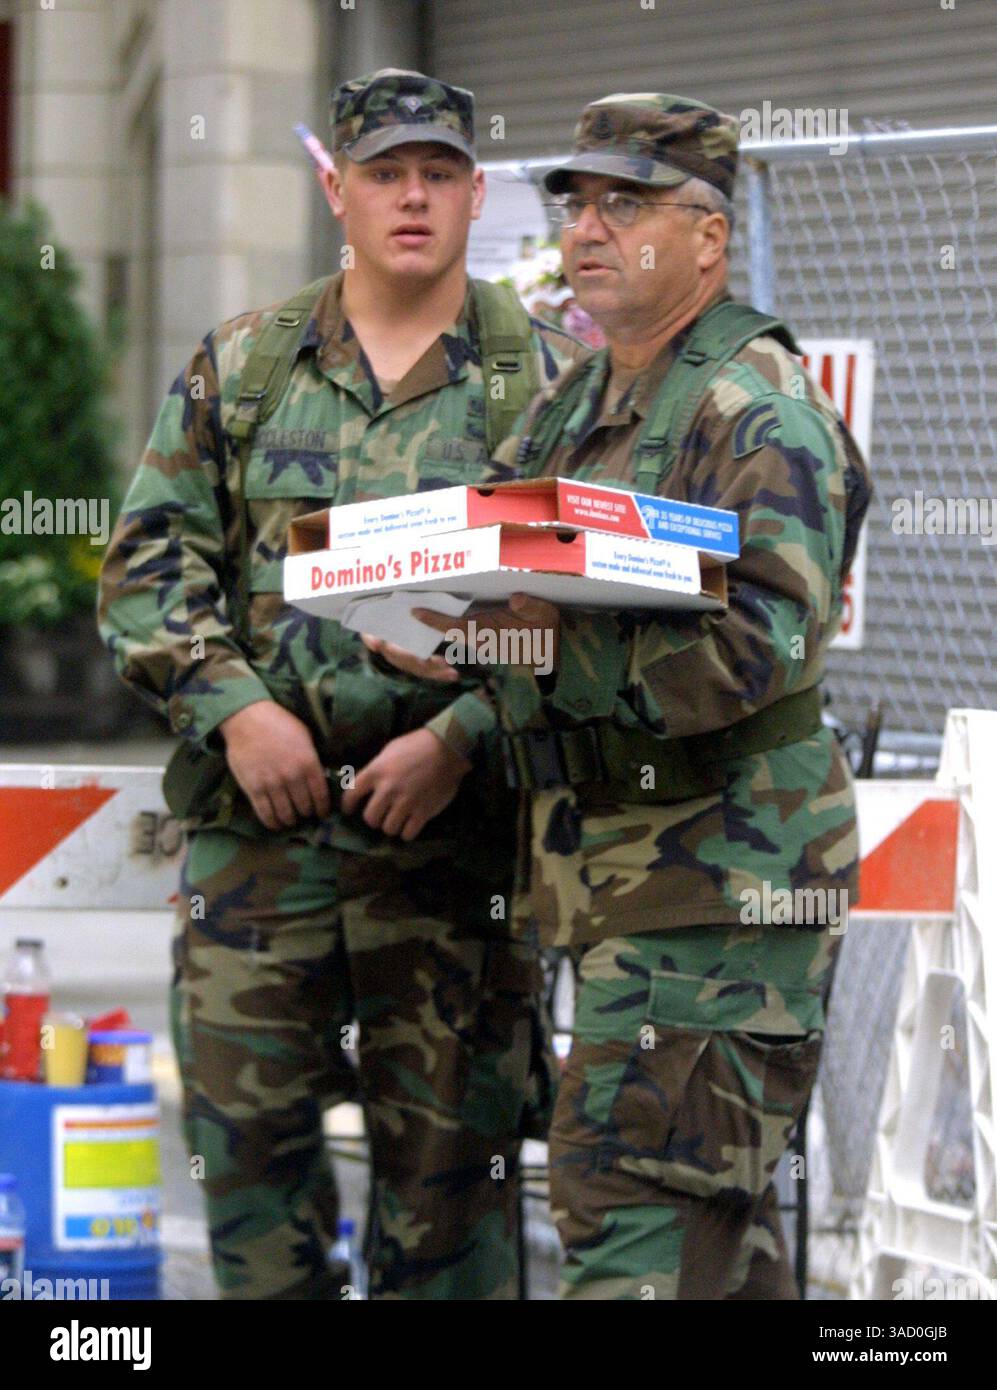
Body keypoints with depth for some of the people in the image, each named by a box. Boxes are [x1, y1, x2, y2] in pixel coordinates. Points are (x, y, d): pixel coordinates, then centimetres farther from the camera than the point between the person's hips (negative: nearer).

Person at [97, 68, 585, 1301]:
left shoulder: (541, 381, 3)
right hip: (256, 822, 2)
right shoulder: (237, 368, 9)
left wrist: (462, 737, -13)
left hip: (451, 823, -2)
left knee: (446, 1144, 1)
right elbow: (149, 563, 7)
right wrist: (234, 705, -9)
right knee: (246, 1120, 2)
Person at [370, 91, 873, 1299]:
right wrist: (431, 638, -2)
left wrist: (563, 647, -28)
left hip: (719, 870, -9)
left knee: (635, 1198, -15)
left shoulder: (761, 410, -11)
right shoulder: (570, 410, 18)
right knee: (716, 1211, 14)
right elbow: (489, 579, 22)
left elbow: (770, 637, -22)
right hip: (616, 867, 9)